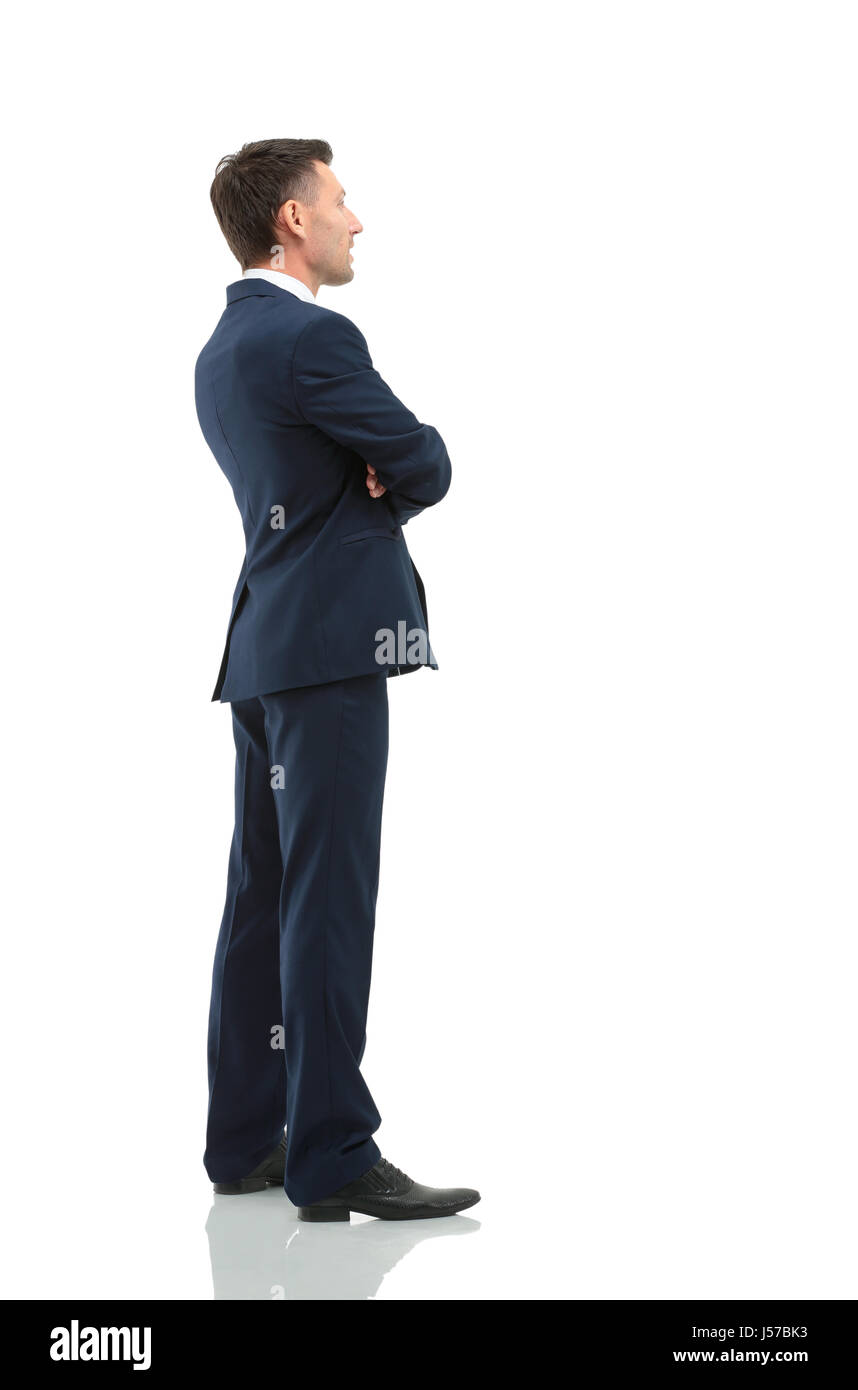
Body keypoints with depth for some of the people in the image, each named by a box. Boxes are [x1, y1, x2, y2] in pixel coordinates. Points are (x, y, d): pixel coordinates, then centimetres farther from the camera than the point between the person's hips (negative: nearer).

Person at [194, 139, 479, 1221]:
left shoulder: (221, 351, 18)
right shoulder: (312, 340, -13)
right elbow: (427, 466, -8)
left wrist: (377, 477, 1)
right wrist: (398, 474, 12)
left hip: (264, 645, 10)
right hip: (330, 643, -10)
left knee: (262, 895, 11)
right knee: (330, 899, -10)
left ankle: (245, 1141, 17)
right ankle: (333, 1158, -9)